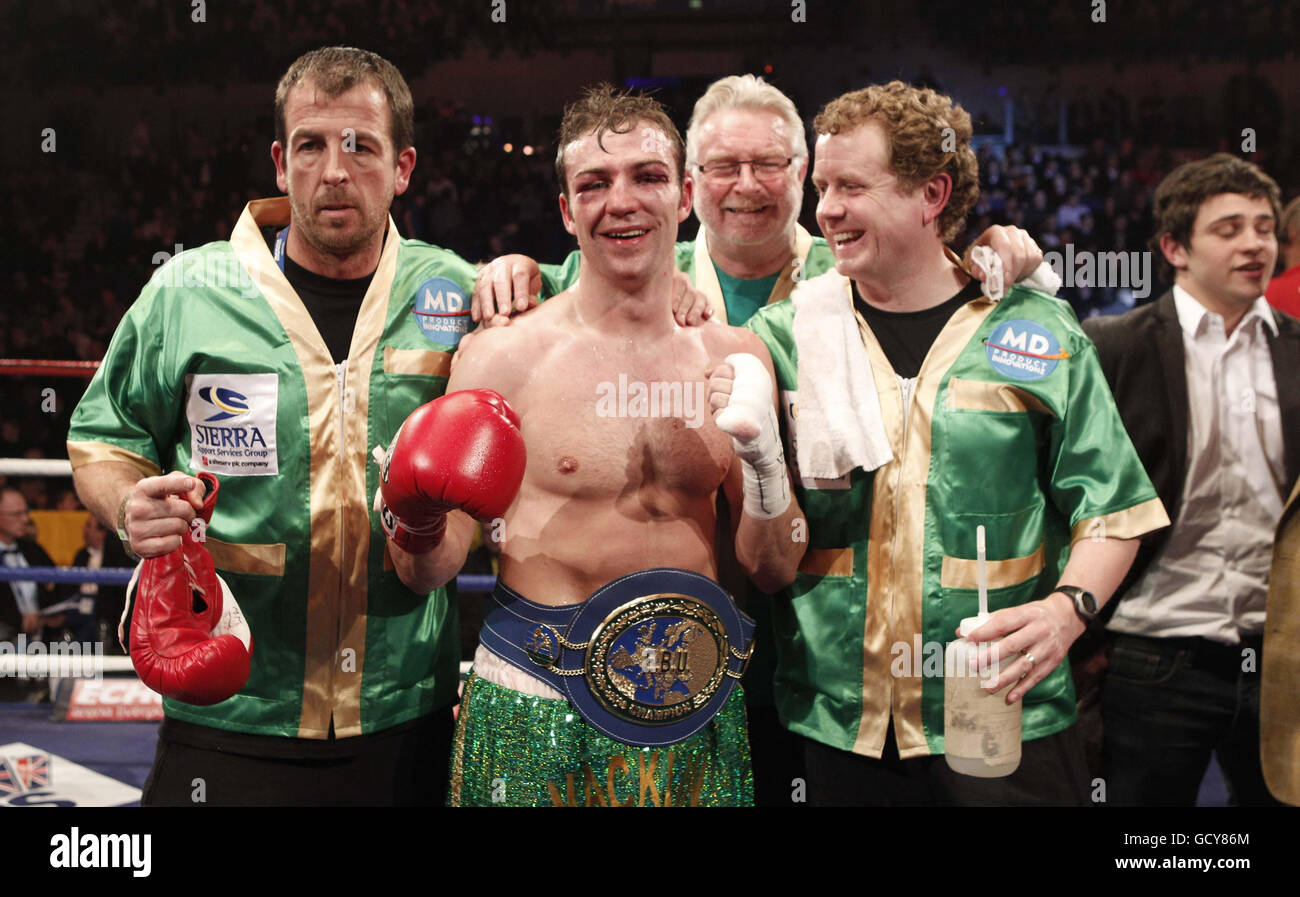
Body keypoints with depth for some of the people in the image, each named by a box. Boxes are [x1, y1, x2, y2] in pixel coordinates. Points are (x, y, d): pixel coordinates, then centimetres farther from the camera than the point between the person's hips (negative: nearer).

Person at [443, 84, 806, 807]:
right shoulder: (505, 356, -9)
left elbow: (773, 573, 4)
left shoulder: (736, 357, 2)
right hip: (538, 706, -3)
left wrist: (765, 458, -12)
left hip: (695, 699, 3)